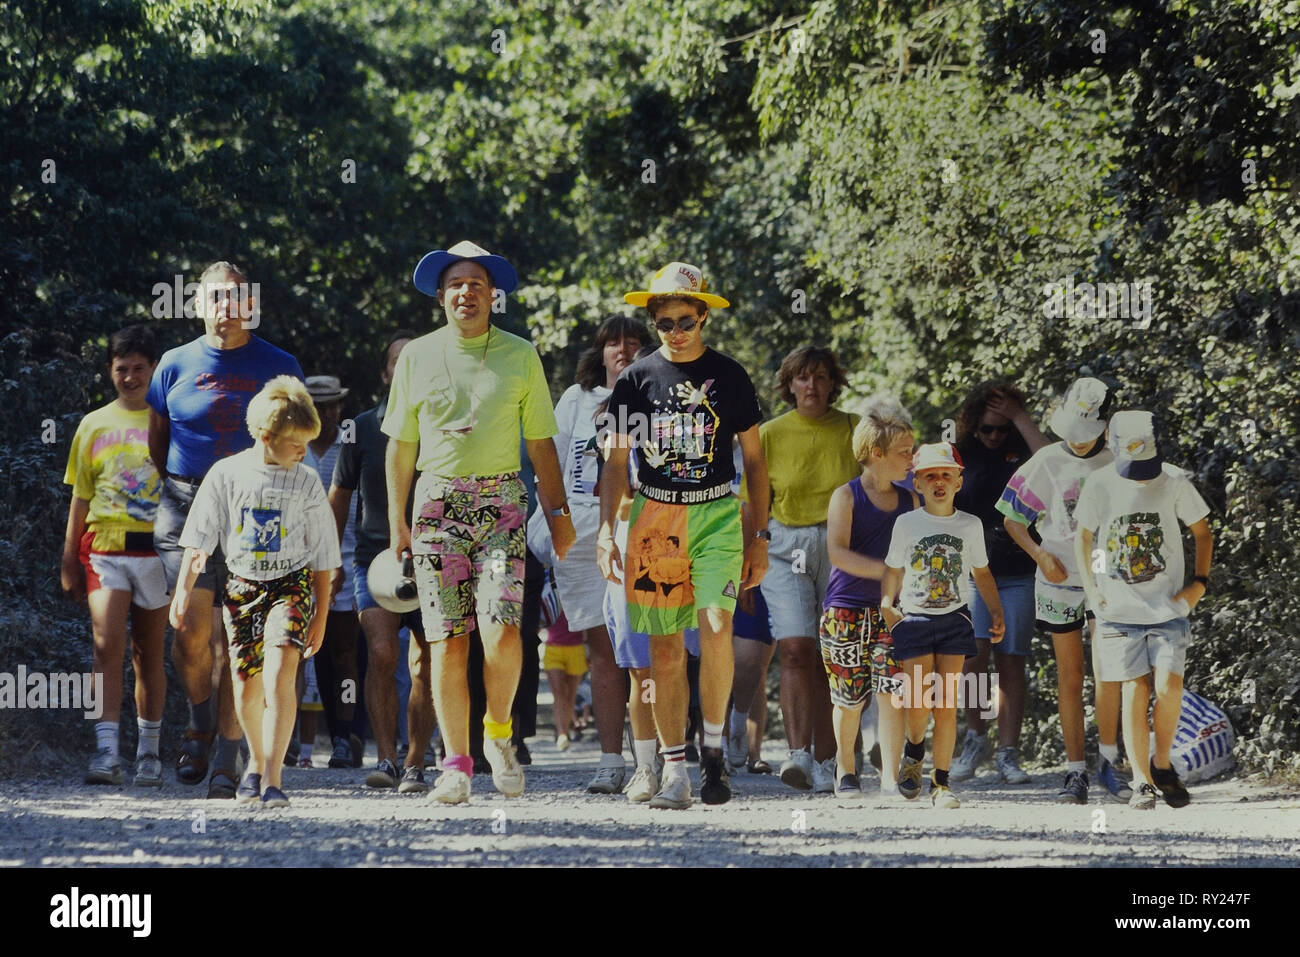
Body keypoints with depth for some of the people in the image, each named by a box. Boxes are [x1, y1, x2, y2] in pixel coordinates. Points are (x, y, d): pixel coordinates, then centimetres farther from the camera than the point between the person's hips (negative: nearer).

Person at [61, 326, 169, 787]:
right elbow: (80, 496, 13)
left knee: (148, 653, 7)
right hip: (104, 548, 0)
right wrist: (69, 558, 9)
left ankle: (148, 753, 15)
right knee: (108, 645, -14)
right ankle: (107, 752, -19)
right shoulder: (94, 425, 11)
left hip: (156, 547, 0)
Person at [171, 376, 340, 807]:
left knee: (279, 671, -22)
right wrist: (184, 588, -6)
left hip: (291, 583, -1)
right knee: (248, 690, 6)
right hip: (242, 587, 2)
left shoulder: (306, 483, -1)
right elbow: (199, 537, 2)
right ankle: (257, 762, 35)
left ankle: (271, 779, -23)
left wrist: (320, 615, 5)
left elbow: (322, 555, 6)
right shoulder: (227, 474, -2)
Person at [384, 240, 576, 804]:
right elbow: (401, 445, 13)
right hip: (438, 501, 1)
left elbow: (540, 442, 11)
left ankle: (498, 731, 9)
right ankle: (456, 764, 1)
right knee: (448, 640, -4)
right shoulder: (417, 357, 10)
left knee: (502, 629, -16)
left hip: (502, 500, -1)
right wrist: (397, 520, 7)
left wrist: (558, 512, 5)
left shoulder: (520, 357, 8)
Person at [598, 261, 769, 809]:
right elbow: (616, 462, 8)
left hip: (717, 514, -1)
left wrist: (760, 536, 6)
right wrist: (606, 532, -3)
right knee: (664, 648, 0)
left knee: (716, 626, -20)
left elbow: (754, 458, 10)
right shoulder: (637, 379, 6)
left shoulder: (729, 376, 5)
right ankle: (674, 769, 5)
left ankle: (713, 746, -4)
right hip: (654, 516, 1)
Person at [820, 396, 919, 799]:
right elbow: (837, 552, -17)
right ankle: (846, 767, 27)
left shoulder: (909, 501, 11)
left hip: (892, 609, 3)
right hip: (847, 608, -3)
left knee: (891, 692, -11)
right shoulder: (846, 497, -4)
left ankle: (890, 777, -11)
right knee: (851, 697, 3)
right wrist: (886, 571, -24)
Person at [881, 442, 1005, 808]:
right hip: (914, 619, -1)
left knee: (946, 704, -3)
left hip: (955, 619, 1)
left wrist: (996, 612, 7)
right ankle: (914, 751, 20)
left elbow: (981, 572, 16)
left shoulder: (969, 525, 7)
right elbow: (893, 571, 11)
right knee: (919, 701, -12)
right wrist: (886, 607, -5)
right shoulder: (907, 524, 3)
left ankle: (941, 781, 5)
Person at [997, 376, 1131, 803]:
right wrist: (1041, 556, -8)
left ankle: (1109, 761, 8)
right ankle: (1075, 771, 8)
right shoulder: (1046, 463, 0)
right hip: (1060, 580, 0)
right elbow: (1013, 520, 5)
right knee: (1069, 677, 3)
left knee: (1107, 672, -9)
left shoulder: (1116, 465, 1)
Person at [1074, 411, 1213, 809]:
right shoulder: (1100, 486, -3)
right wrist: (1090, 589, 3)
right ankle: (1141, 781, 1)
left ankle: (1162, 763, 10)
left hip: (1167, 607, 0)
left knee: (1169, 686, -13)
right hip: (1119, 610, 0)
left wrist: (1199, 582, -2)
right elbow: (1083, 538, 11)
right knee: (1135, 691, -4)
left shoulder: (1175, 482, -4)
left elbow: (1202, 532, 9)